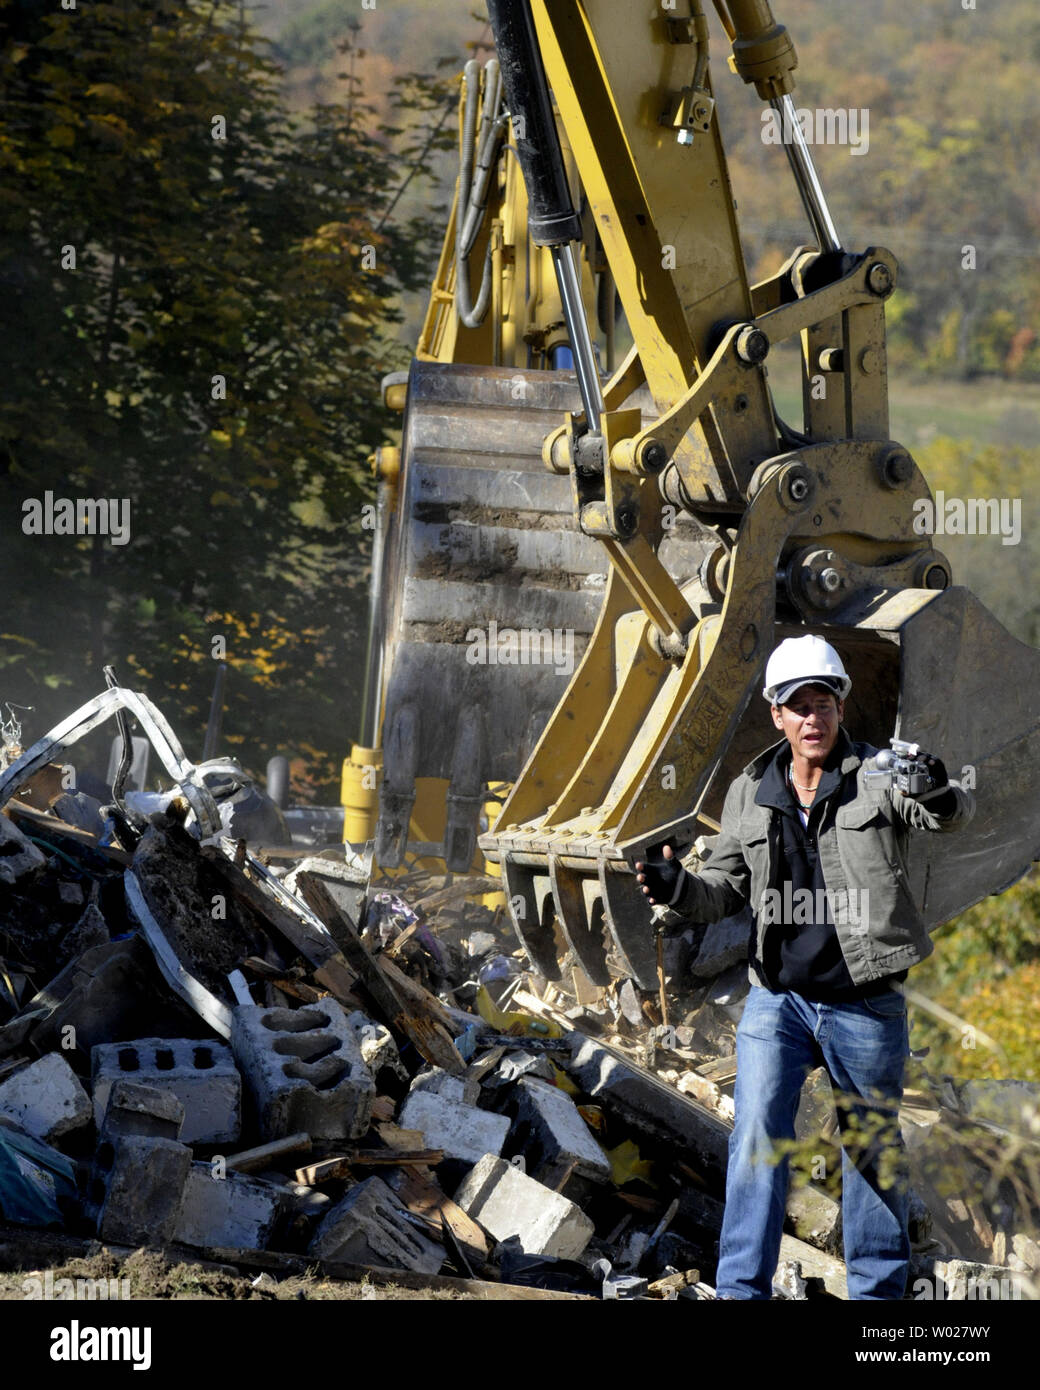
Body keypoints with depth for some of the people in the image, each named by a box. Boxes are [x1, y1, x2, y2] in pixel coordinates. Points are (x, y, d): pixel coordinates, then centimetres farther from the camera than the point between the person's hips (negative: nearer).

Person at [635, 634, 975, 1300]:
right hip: (778, 997, 2)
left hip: (867, 1003, -2)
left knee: (873, 1146, 10)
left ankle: (879, 1287, 25)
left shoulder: (879, 777, -5)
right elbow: (728, 886, 11)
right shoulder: (751, 793, 6)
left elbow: (953, 813, -23)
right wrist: (681, 889, -11)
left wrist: (939, 795, -48)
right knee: (758, 1133, -11)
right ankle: (743, 1288, -8)